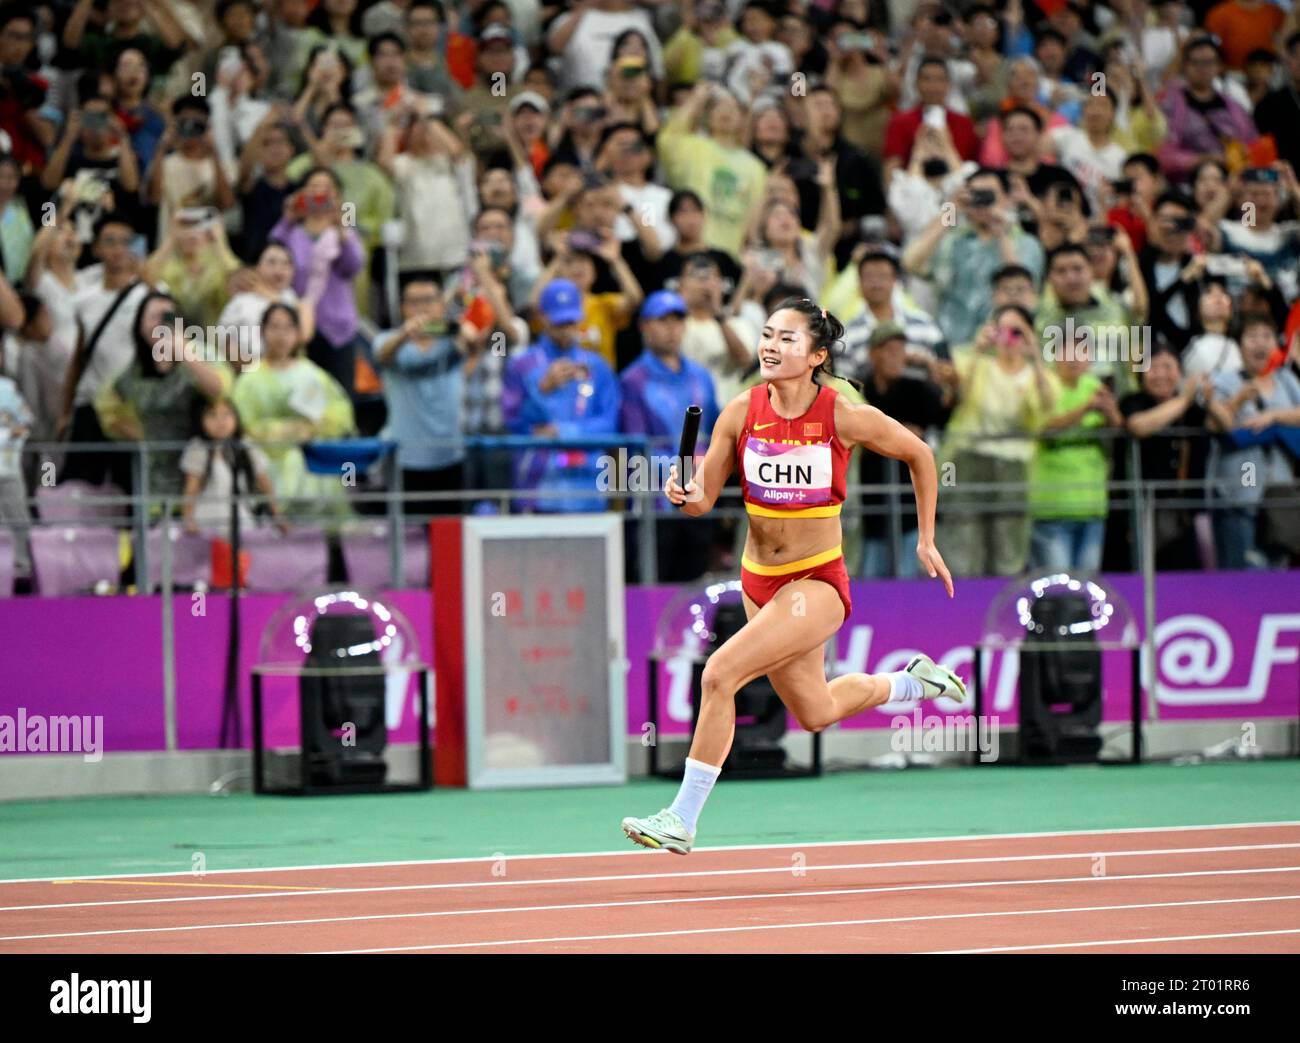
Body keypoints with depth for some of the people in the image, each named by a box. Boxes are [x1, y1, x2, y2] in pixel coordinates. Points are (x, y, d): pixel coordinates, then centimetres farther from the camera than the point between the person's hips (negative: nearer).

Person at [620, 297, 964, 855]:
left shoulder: (846, 417, -16)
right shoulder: (742, 411, -7)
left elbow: (919, 455, 2)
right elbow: (704, 499, -3)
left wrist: (926, 540, 6)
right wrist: (685, 491, -26)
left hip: (818, 583, -6)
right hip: (759, 581, 6)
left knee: (720, 674, -24)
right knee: (815, 713, 23)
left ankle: (683, 819, -15)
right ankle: (909, 683, 52)